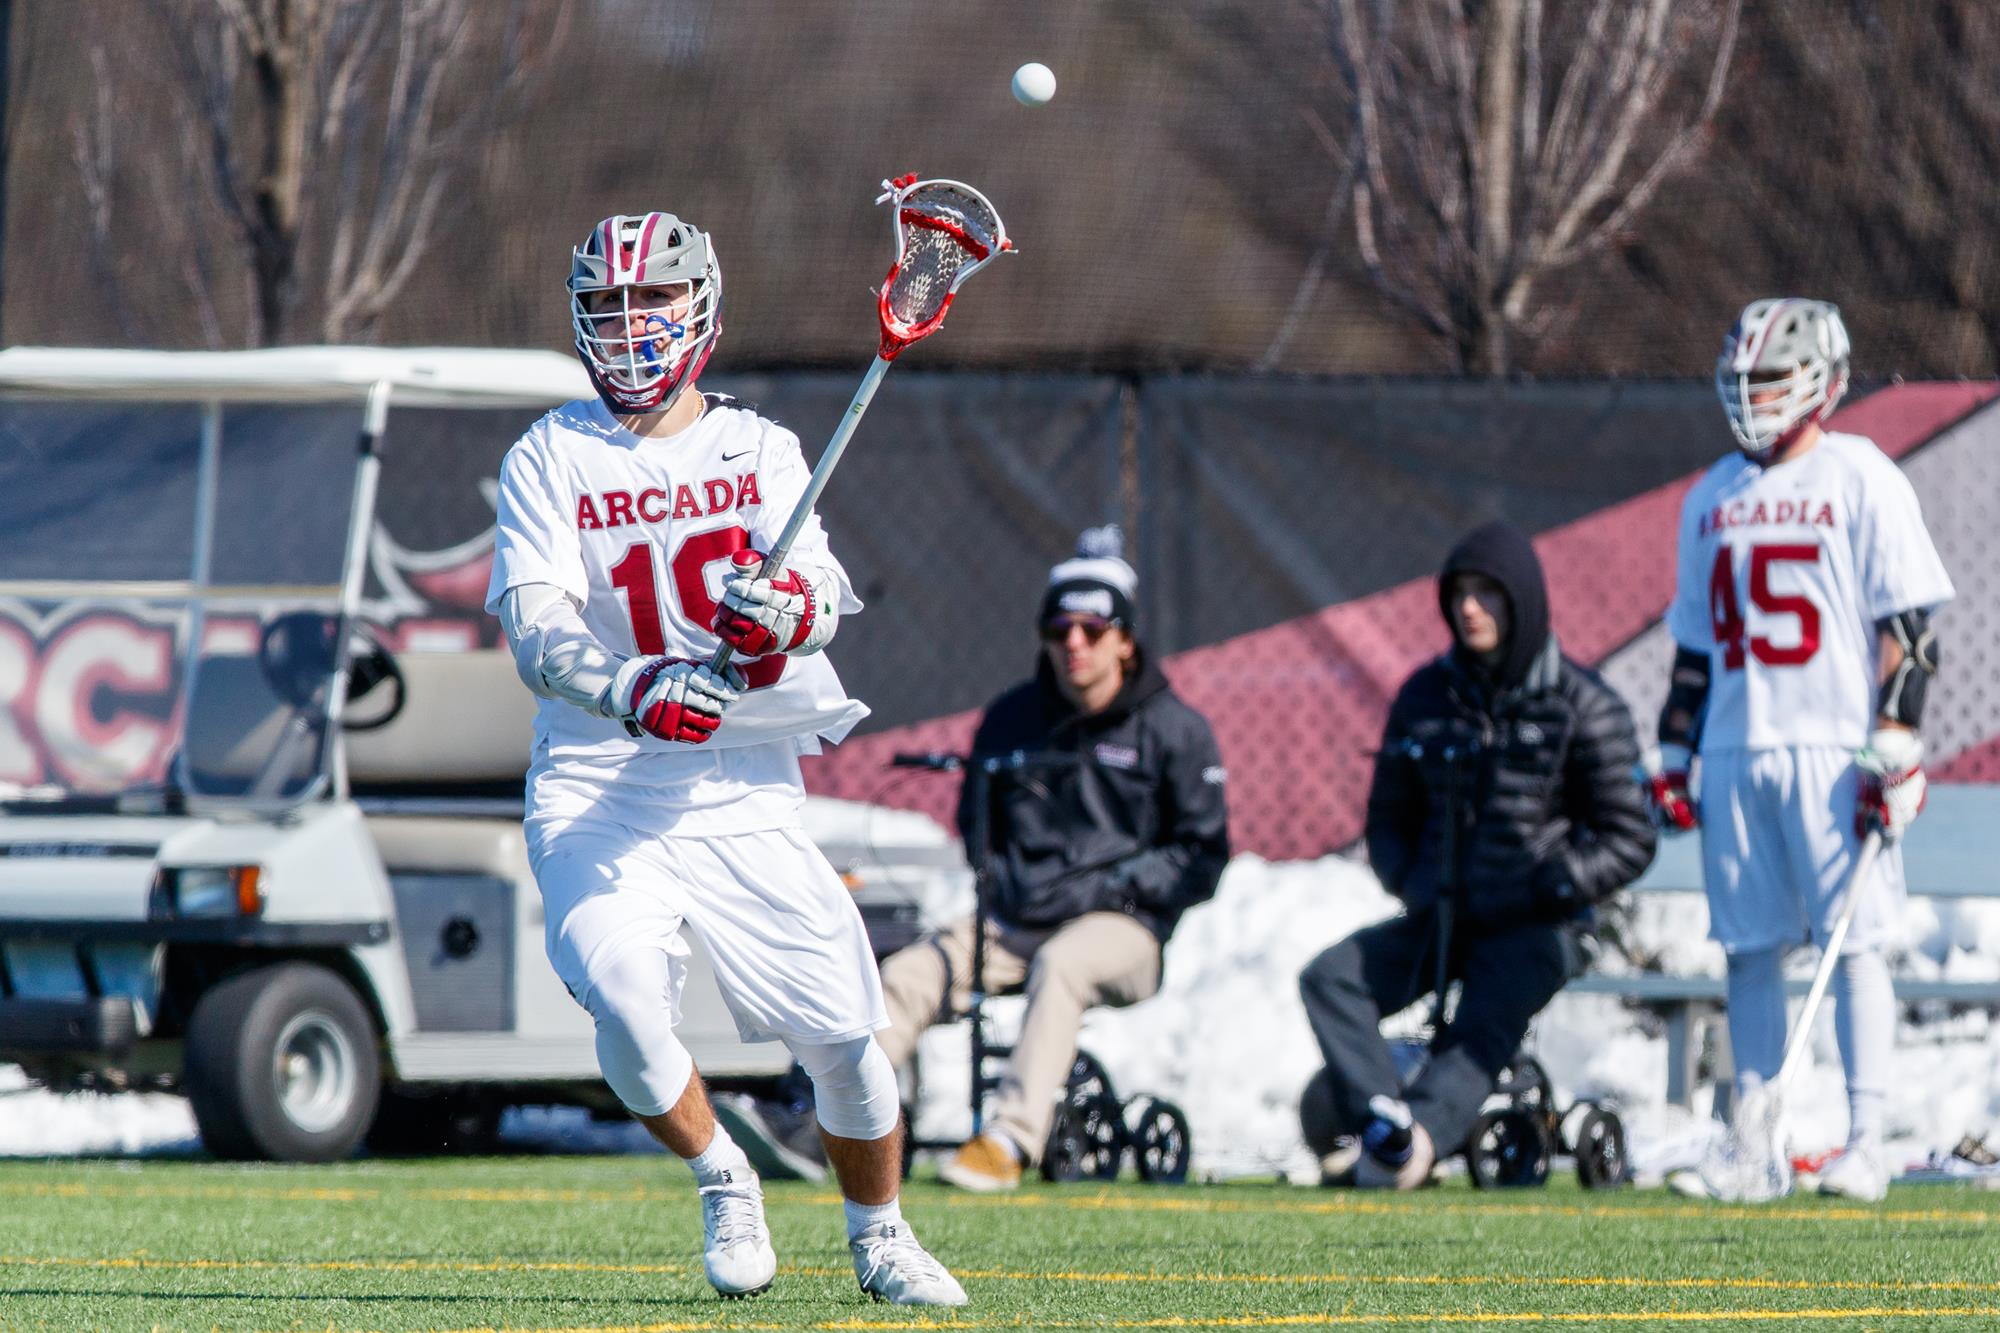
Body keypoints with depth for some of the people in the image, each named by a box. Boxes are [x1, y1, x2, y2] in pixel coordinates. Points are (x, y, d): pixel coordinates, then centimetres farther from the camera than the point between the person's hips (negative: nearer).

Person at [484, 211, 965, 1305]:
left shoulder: (759, 451, 8)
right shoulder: (550, 459, 3)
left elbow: (823, 591, -7)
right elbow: (536, 633, -11)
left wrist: (784, 609, -33)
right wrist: (631, 690, -32)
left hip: (741, 791, 1)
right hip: (596, 791, -1)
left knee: (844, 1032, -5)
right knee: (624, 998, -25)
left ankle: (879, 1234, 23)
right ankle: (723, 1184, 4)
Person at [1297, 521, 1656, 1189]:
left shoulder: (1584, 706, -1)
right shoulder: (1426, 696, 13)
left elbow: (1629, 839, -1)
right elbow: (1389, 816, 22)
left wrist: (1549, 887, -14)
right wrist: (1411, 882, 1)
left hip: (1535, 930, -5)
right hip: (1439, 919, 5)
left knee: (1484, 1031, -32)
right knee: (1331, 979, -21)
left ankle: (1418, 1137, -53)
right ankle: (1380, 1118, -40)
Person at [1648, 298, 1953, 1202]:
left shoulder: (1861, 481, -1)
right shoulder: (1712, 498, 16)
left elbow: (1907, 627, -5)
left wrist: (1894, 746, -13)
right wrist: (1672, 757, 16)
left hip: (1833, 751, -5)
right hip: (1735, 754, 5)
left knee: (1855, 942, -6)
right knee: (1748, 948, 4)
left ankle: (1866, 1146, -7)